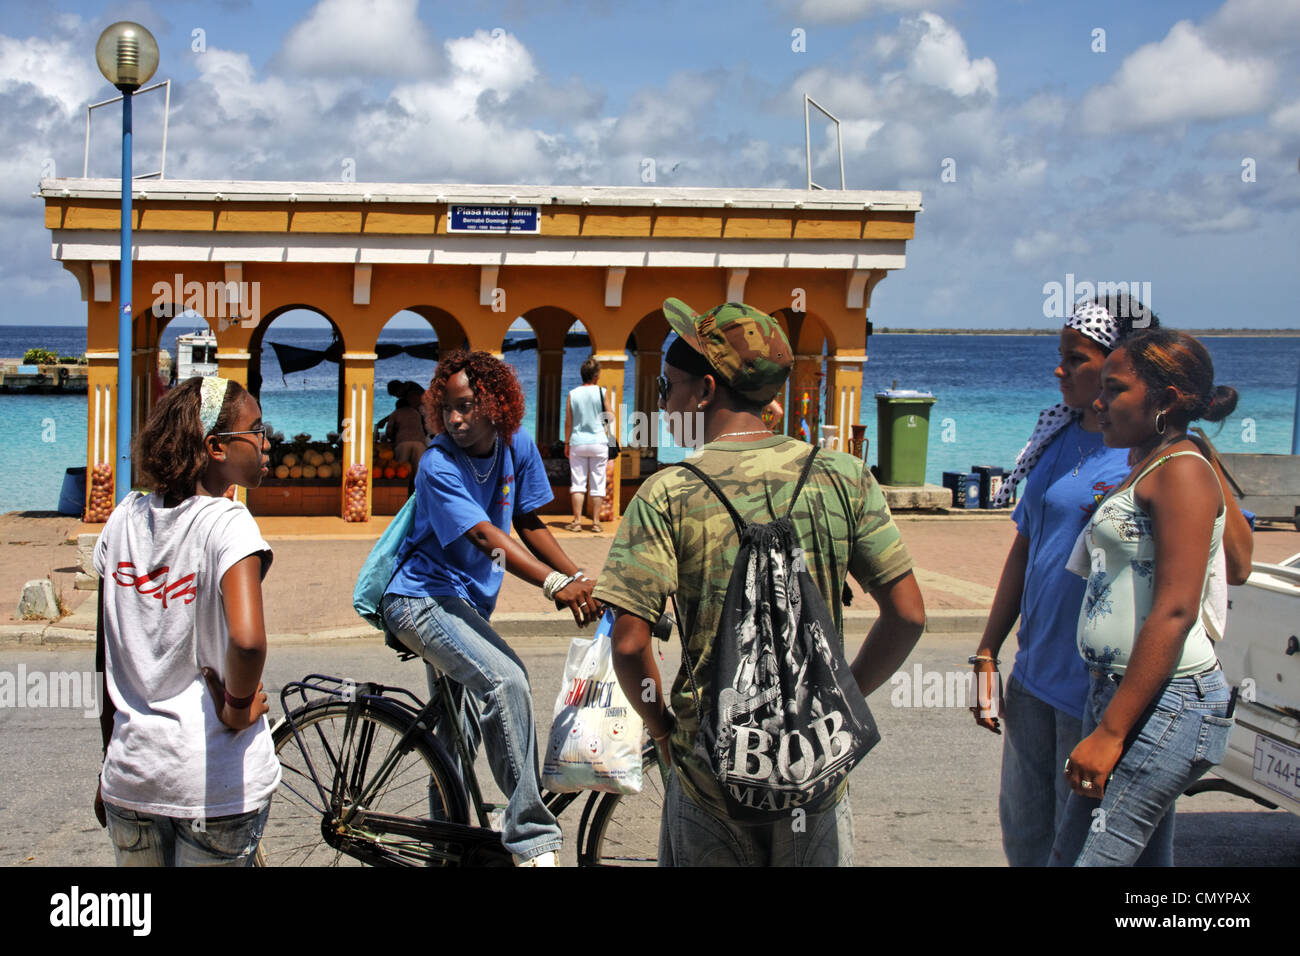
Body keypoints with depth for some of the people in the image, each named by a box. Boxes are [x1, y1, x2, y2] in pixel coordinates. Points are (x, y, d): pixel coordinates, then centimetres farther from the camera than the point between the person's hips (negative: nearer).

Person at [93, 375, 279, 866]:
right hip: (216, 787, -5)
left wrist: (109, 771, 18)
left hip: (130, 776, 5)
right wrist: (238, 708, -13)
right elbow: (247, 639, -33)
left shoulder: (125, 517, 3)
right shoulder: (228, 523, -14)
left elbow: (106, 659, 9)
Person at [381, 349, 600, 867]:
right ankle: (532, 839, -25)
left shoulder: (517, 447, -2)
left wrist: (581, 579, -7)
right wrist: (554, 584, -43)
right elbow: (484, 536, -31)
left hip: (465, 602, 8)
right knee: (506, 681, -30)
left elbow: (528, 524, 6)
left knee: (458, 731, 19)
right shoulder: (438, 465, -20)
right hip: (421, 599, -8)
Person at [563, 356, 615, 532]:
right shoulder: (602, 392, -4)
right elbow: (610, 416, -1)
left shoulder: (573, 394, 1)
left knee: (578, 483, 4)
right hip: (598, 442, -1)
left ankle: (577, 521, -1)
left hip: (578, 443, 1)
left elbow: (568, 422, 2)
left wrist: (567, 443, 10)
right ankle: (596, 522, 4)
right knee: (598, 483, 5)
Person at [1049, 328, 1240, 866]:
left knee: (1093, 857, -13)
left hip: (1166, 701, -10)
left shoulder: (1182, 470, -10)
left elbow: (1174, 612, -18)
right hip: (1118, 692, 10)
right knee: (1066, 857, 8)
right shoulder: (1142, 474, 21)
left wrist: (1110, 732, -20)